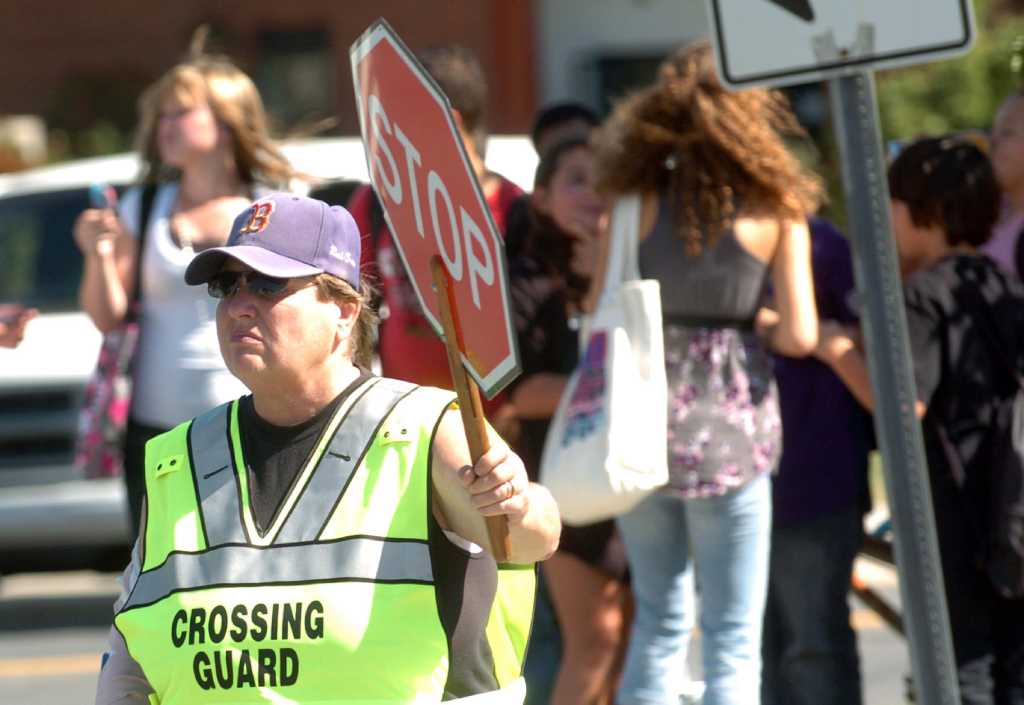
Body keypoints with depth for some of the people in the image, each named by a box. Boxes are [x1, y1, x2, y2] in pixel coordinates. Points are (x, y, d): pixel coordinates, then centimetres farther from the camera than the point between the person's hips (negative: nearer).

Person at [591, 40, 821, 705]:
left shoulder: (638, 200, 0)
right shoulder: (775, 209, -4)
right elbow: (800, 336, -9)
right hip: (730, 431, -2)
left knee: (659, 622, 17)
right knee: (733, 639, 4)